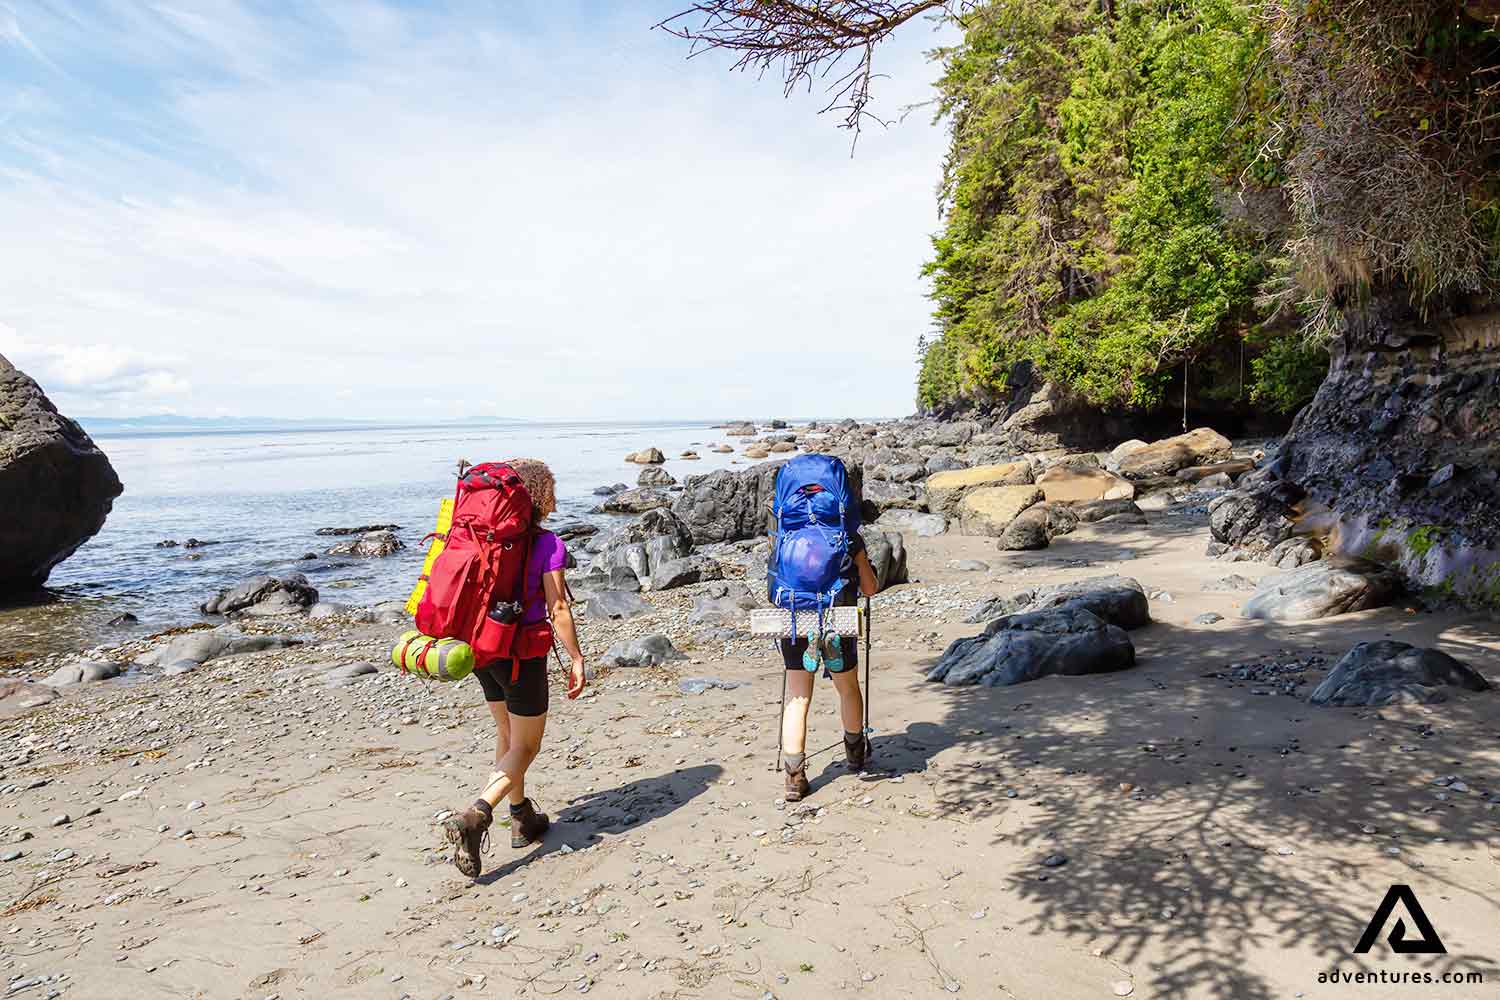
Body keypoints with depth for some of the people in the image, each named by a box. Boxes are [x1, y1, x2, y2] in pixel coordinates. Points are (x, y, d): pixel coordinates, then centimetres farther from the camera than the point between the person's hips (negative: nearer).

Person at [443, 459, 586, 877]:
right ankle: (474, 817, -10)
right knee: (526, 746, 8)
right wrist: (577, 660, -6)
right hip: (523, 654, -6)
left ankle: (523, 820, 36)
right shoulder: (547, 544, -15)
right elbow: (558, 610, -15)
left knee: (507, 735, 23)